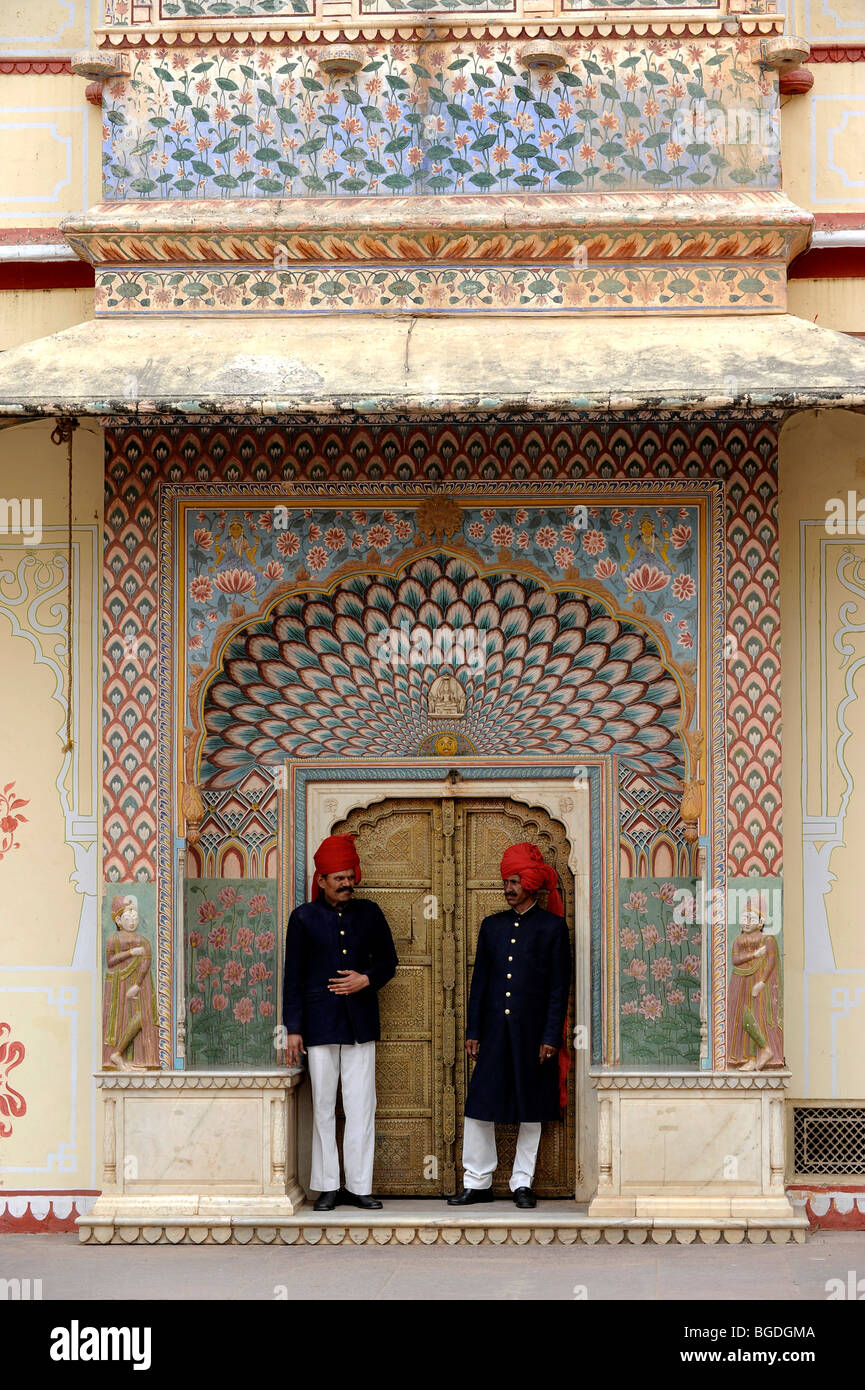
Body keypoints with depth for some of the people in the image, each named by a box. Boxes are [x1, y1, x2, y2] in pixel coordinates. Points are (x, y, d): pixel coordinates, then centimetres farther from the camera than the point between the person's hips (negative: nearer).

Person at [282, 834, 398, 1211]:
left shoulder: (369, 913, 9)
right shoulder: (304, 917, 3)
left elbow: (388, 962, 16)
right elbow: (293, 977, 2)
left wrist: (366, 980, -5)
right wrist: (293, 1029, -3)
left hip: (360, 1022, 2)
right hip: (320, 1021, -2)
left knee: (361, 1107, 1)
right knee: (323, 1107, 2)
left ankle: (359, 1186, 7)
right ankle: (327, 1187, 9)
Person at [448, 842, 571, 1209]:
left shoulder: (553, 927, 1)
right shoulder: (492, 925, 11)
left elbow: (559, 987, -2)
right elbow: (480, 982, 12)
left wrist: (550, 1037, -8)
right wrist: (473, 1031, 6)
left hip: (532, 1033, -3)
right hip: (494, 1029, 3)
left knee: (531, 1110, 4)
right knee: (479, 1106, 0)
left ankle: (522, 1183, 15)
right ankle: (478, 1182, 10)